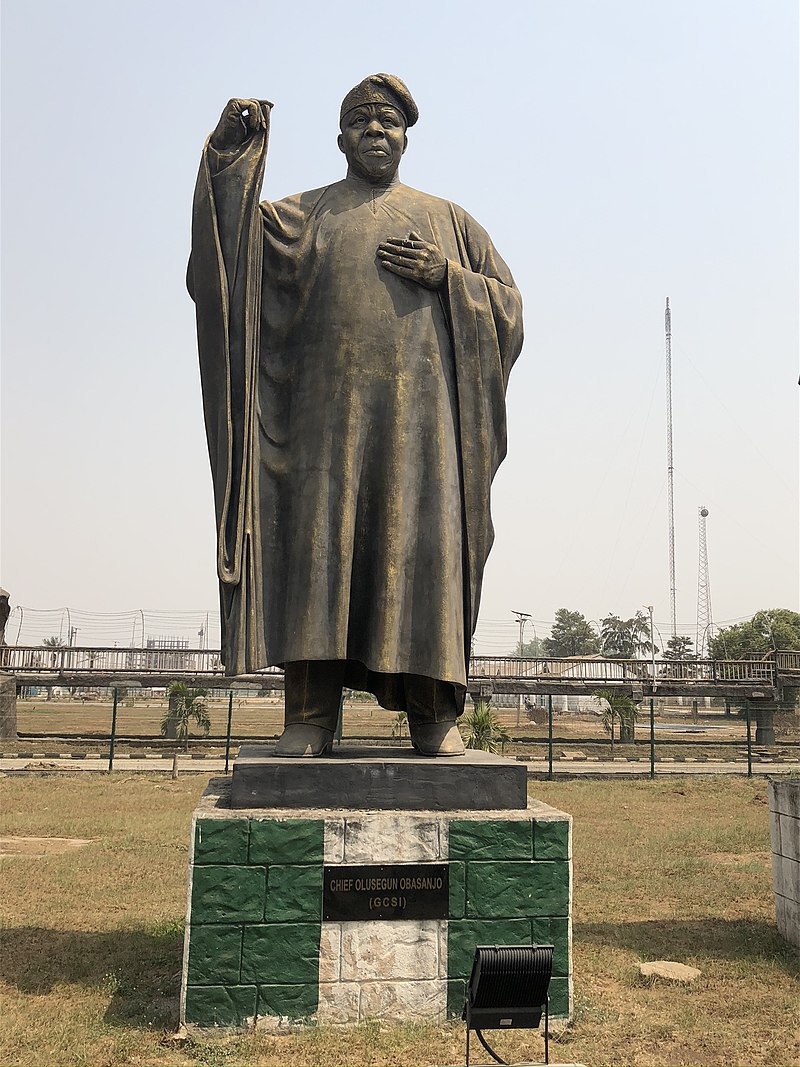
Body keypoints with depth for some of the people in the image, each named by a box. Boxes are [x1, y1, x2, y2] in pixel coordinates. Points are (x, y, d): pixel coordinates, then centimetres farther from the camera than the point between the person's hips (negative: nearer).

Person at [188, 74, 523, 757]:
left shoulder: (447, 219, 21)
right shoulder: (304, 213, 20)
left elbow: (507, 302, 16)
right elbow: (232, 235, 4)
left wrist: (447, 277, -1)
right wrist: (231, 152, -8)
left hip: (417, 407, 1)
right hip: (329, 403, 0)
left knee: (422, 544, -7)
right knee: (319, 540, -9)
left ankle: (433, 710, -3)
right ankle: (312, 713, -7)